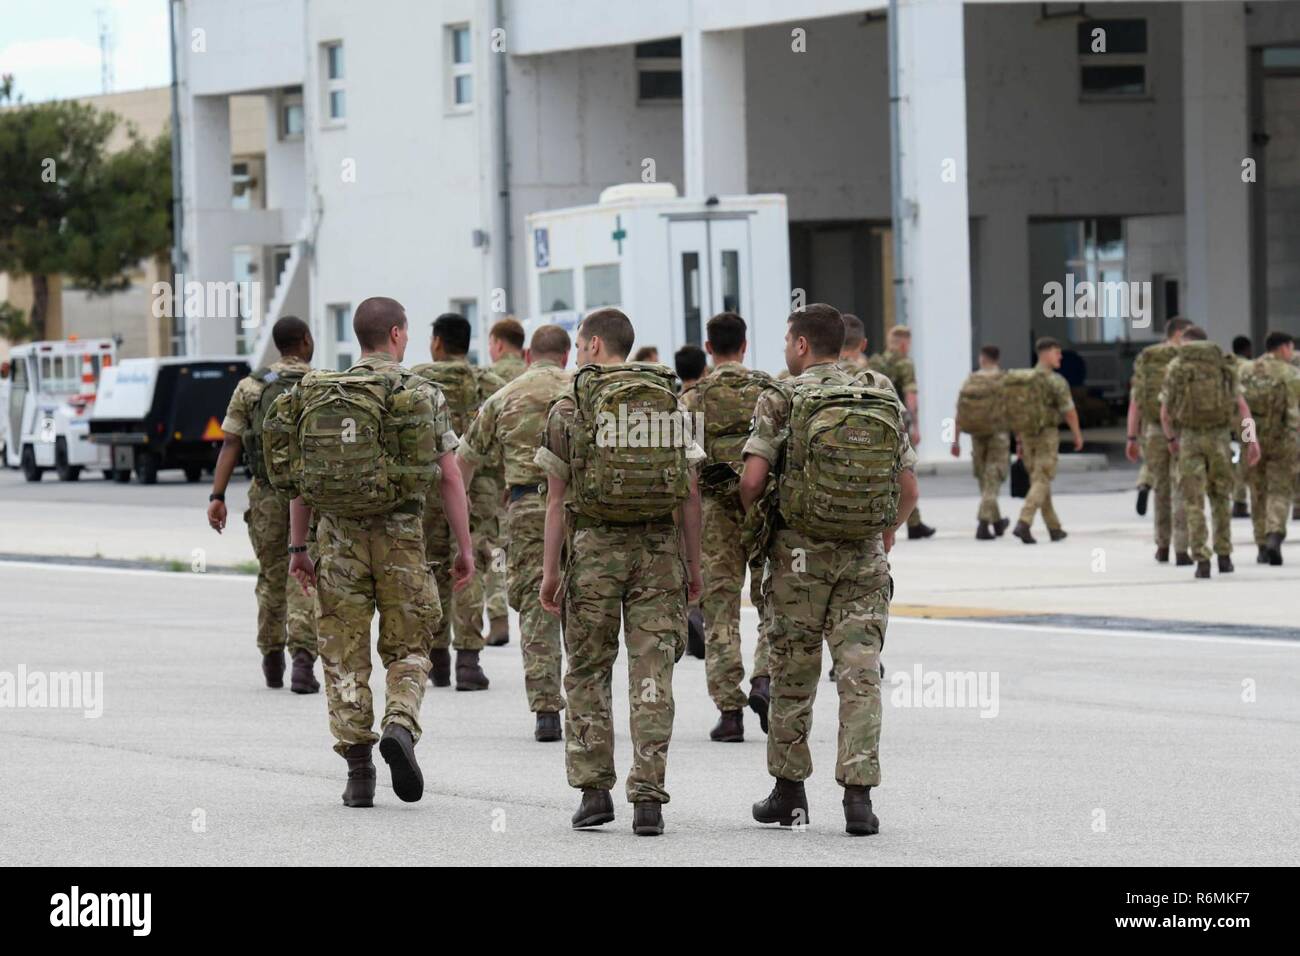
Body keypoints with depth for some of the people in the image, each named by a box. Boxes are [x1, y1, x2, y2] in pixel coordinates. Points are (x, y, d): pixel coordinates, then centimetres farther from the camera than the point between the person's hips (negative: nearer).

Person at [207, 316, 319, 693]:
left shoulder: (249, 388, 3)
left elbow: (230, 445, -2)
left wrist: (217, 496, -4)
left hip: (266, 492, 2)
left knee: (271, 577, 16)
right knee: (304, 580, -3)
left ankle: (272, 663, 24)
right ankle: (302, 660, -18)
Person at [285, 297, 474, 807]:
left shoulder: (320, 394, 4)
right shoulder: (424, 394, -2)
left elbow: (301, 477, 4)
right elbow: (449, 477, -4)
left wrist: (298, 547, 9)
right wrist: (465, 548, 0)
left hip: (339, 538, 1)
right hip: (401, 535, -1)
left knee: (345, 656, 7)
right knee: (407, 650, 12)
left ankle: (358, 772, 3)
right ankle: (400, 726, -15)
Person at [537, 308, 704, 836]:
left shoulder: (570, 407, -1)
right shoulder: (671, 403, 6)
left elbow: (557, 498, -3)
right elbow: (690, 495, 4)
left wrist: (549, 569, 1)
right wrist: (693, 565, 10)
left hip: (594, 545, -2)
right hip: (659, 549, 2)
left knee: (587, 674, 10)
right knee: (652, 678, 1)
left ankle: (594, 791, 7)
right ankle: (648, 797, -6)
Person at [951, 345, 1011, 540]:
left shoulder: (969, 382, -1)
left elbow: (960, 414, -1)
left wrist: (956, 441, 4)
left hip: (977, 436, 3)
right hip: (998, 436, -3)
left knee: (985, 482, 18)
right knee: (991, 482, -4)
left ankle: (997, 522, 32)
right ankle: (983, 525, -16)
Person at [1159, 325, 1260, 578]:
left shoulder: (1175, 367, 2)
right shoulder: (1224, 366, 7)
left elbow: (1165, 413, 3)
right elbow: (1242, 405, -3)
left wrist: (1170, 439, 21)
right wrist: (1253, 441, -7)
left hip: (1189, 439, -2)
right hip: (1219, 438, 2)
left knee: (1194, 503, 2)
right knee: (1220, 497, 19)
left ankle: (1202, 560, -8)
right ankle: (1224, 556, 15)